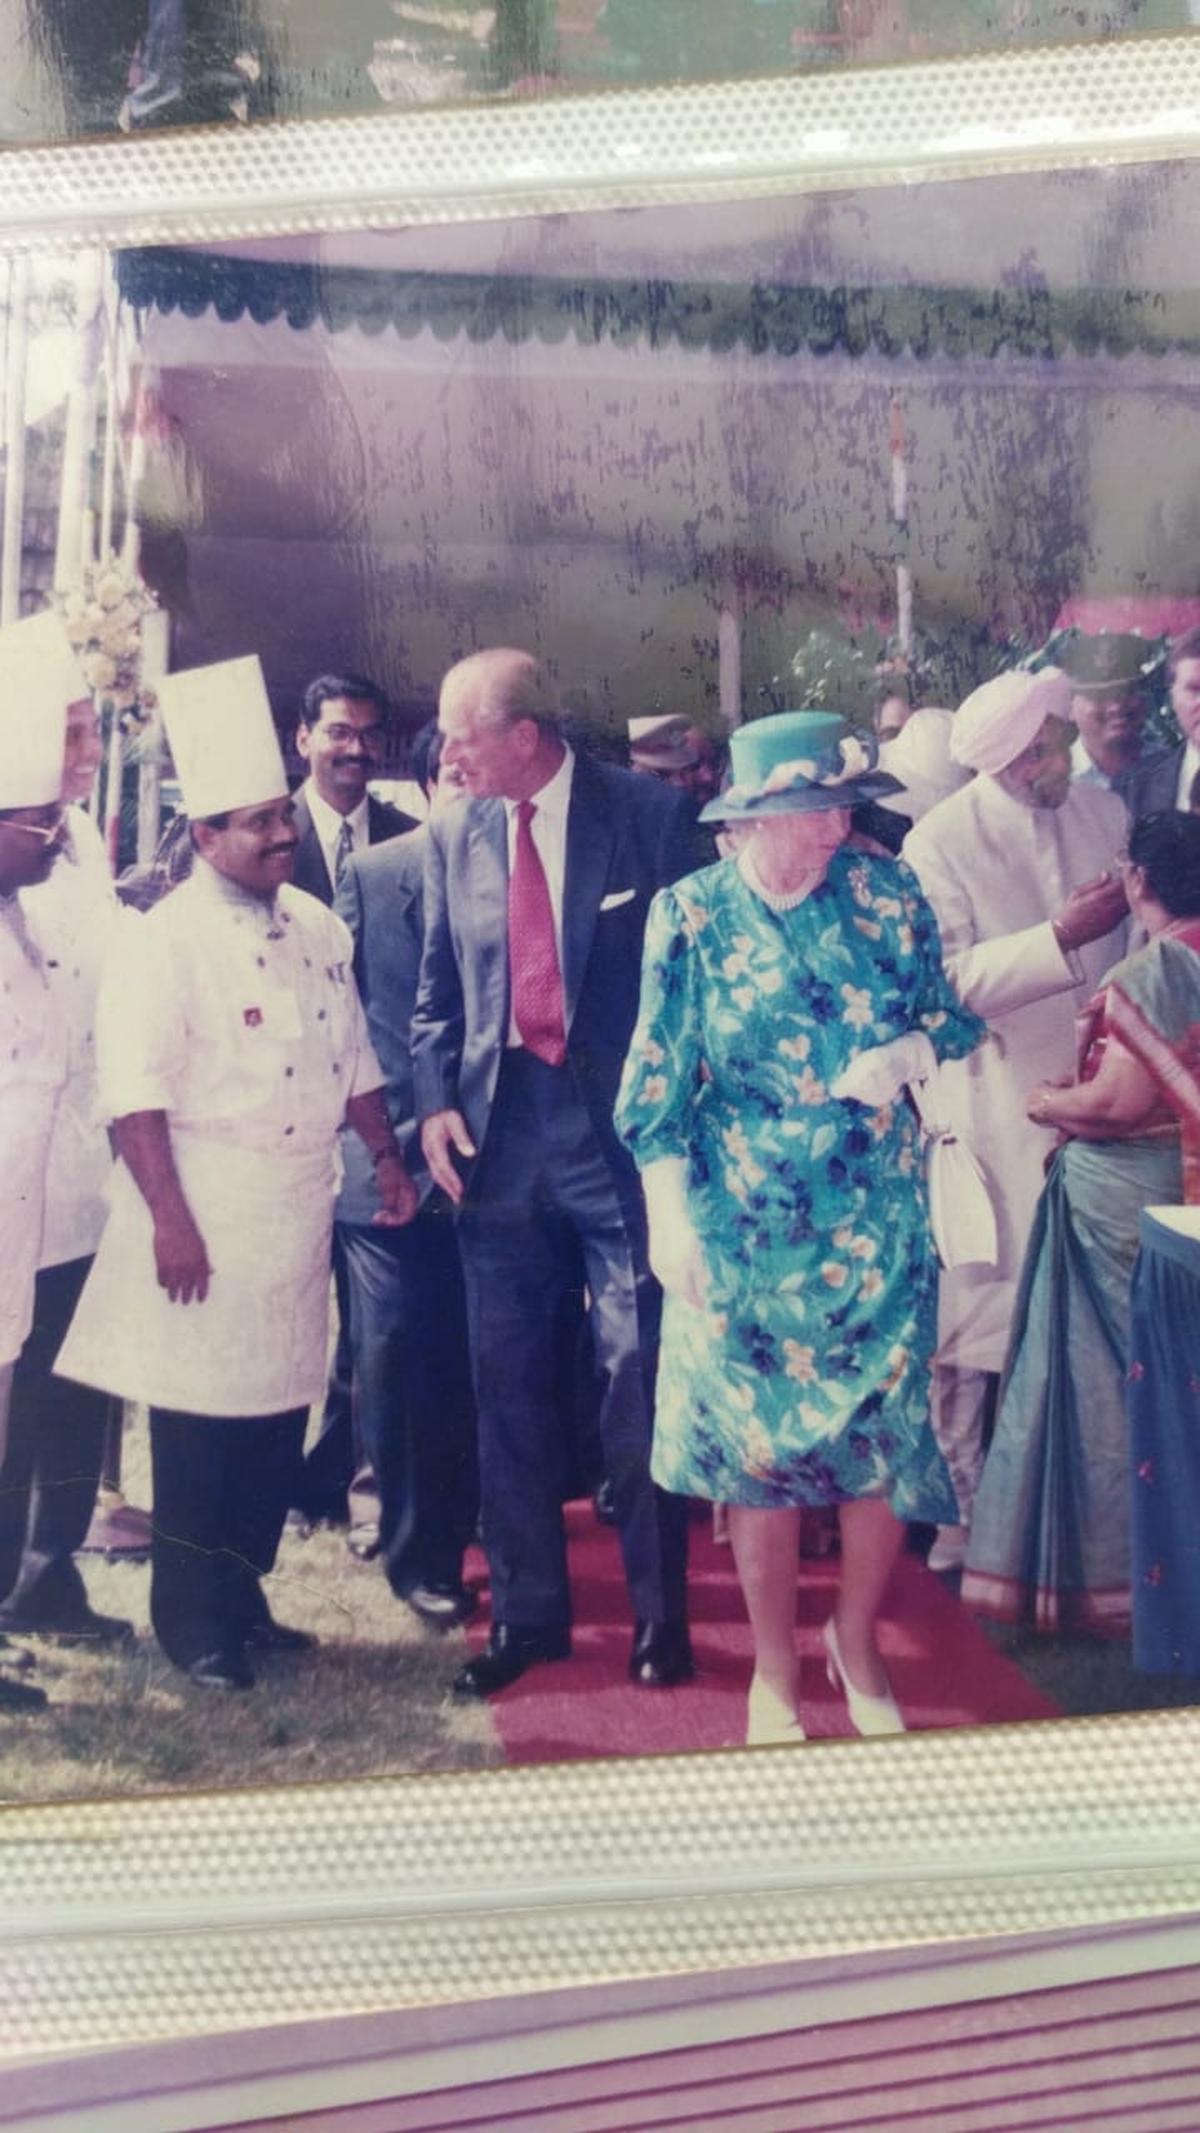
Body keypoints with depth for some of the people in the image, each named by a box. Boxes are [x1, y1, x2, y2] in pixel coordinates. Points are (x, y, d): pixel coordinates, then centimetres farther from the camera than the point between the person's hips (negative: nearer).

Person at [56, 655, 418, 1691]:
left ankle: (243, 1596, 27)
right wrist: (168, 1218, -20)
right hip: (205, 1212, -6)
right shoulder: (163, 939, -11)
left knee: (280, 1413, 12)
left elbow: (356, 1060, 19)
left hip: (301, 1208, 6)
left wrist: (388, 1156, 13)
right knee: (201, 1421, 0)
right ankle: (194, 1623, 15)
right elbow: (135, 1090, -16)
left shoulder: (320, 929, 10)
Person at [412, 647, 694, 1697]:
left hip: (623, 1126, -4)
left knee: (640, 1375, 0)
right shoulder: (454, 835, 8)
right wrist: (437, 1101, -1)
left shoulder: (649, 814, -5)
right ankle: (526, 1610, 22)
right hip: (500, 1129, 4)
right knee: (508, 1382, 9)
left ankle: (660, 1614, 14)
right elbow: (437, 989, 13)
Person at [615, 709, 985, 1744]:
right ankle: (775, 1669, 25)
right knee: (758, 1439, 6)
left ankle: (858, 1641, 31)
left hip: (877, 1220, 1)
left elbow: (951, 1013, 7)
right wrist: (669, 1218, -12)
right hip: (745, 1228, -1)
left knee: (883, 1432, 6)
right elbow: (658, 1079, -5)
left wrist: (906, 1052, -15)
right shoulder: (691, 914, -6)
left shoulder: (885, 892, -3)